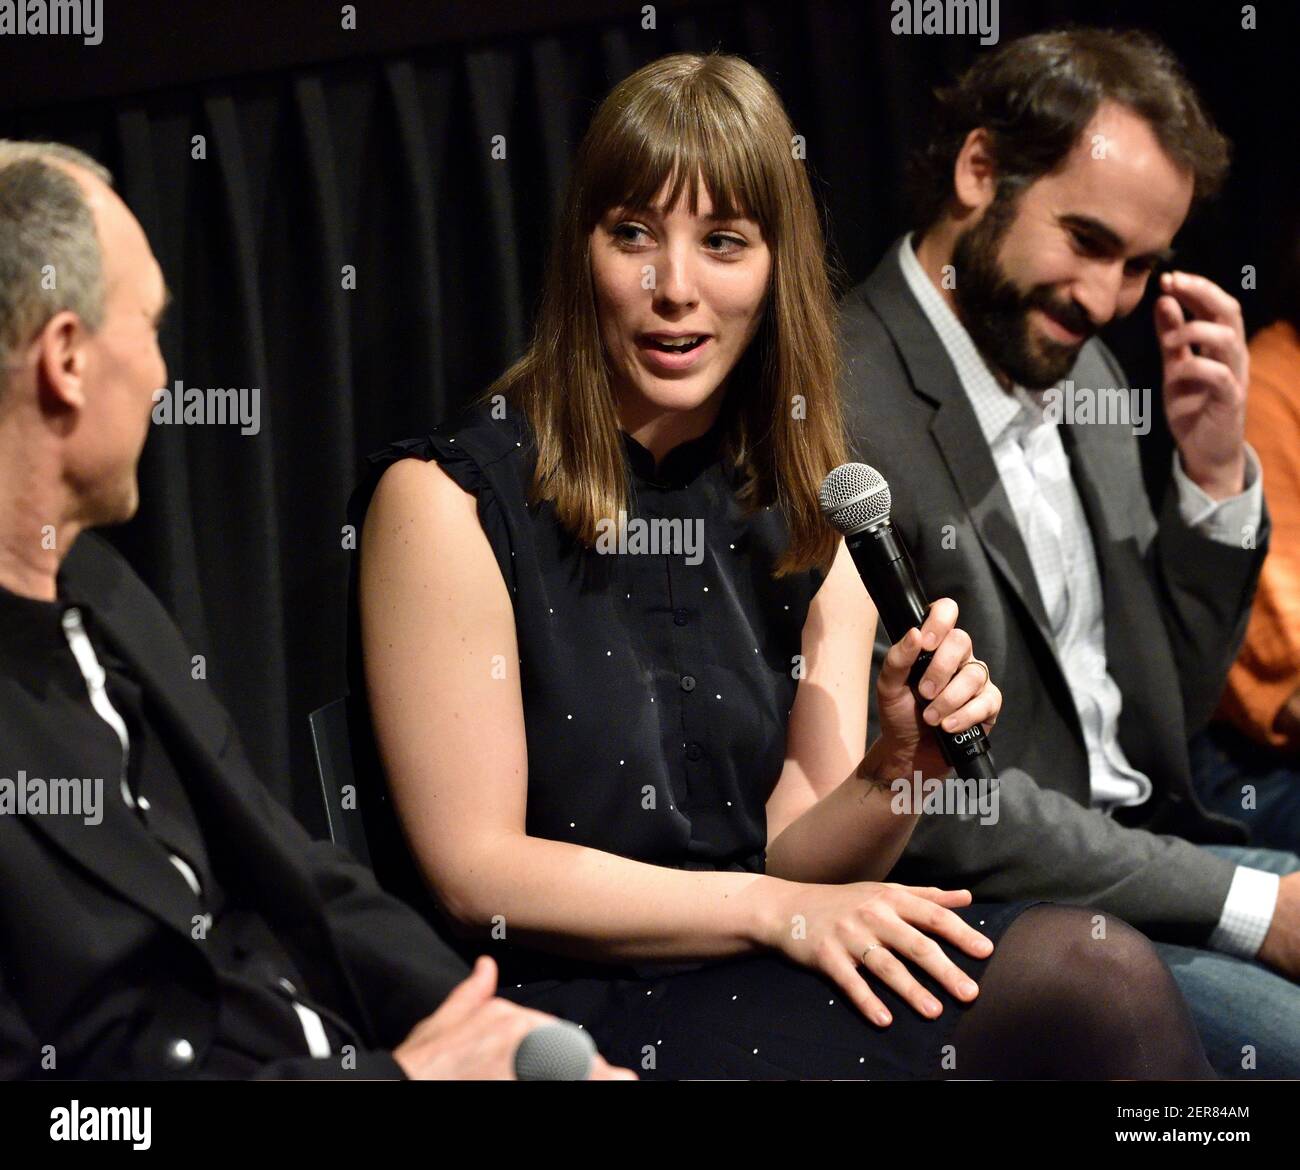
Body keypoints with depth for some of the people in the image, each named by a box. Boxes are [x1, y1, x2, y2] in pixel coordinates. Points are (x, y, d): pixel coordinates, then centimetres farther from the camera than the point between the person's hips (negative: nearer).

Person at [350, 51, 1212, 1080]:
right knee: (1095, 987, -23)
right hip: (559, 1004, -6)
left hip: (741, 970, 6)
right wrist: (775, 909, -15)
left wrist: (901, 765, -12)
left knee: (1095, 967, -24)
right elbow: (476, 877, -10)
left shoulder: (806, 517, 10)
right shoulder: (445, 498, -8)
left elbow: (797, 855, 8)